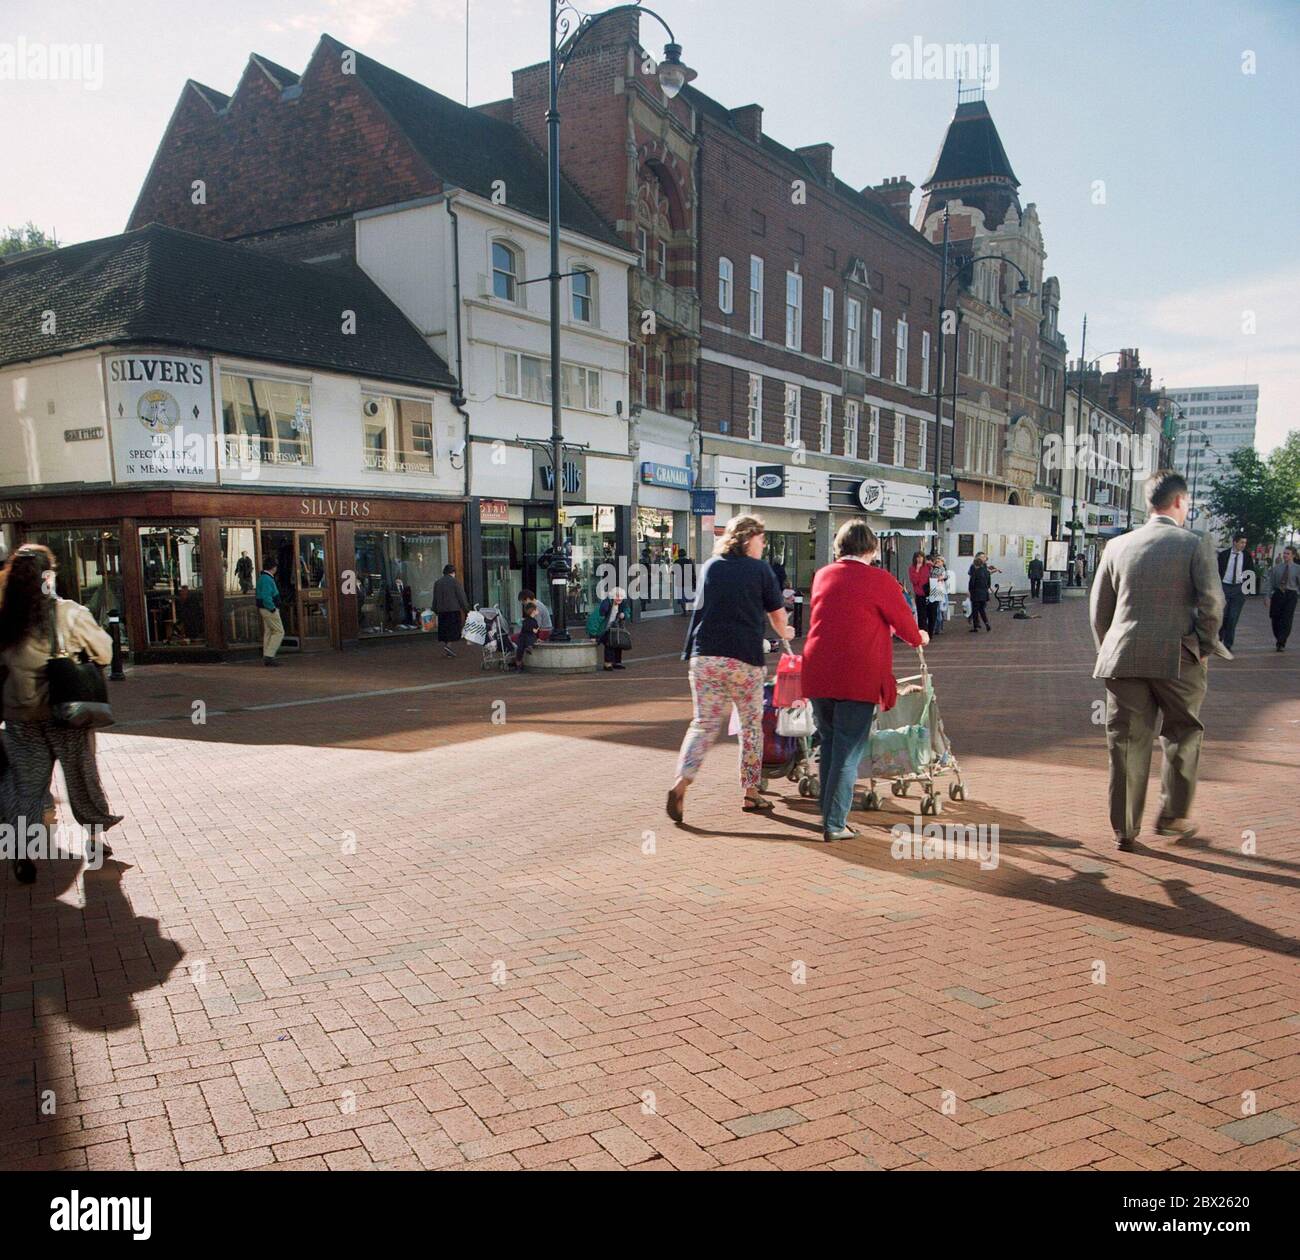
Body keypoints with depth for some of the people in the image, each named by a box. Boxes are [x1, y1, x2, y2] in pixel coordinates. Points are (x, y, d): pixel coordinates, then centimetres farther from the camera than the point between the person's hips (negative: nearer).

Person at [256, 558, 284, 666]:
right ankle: (269, 655, -11)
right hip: (269, 610, -11)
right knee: (279, 632, -8)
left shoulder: (263, 577, 15)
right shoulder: (267, 579, -19)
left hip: (265, 609, 11)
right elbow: (266, 597, -26)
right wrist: (273, 609, -18)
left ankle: (266, 657, 14)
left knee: (268, 632, 12)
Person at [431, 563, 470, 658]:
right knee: (454, 629, -2)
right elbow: (461, 596, -7)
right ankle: (448, 645, -15)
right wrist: (465, 608, 1)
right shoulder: (455, 581, -5)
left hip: (441, 610, 5)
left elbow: (435, 598, 16)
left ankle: (444, 647, 8)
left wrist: (435, 610, 22)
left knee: (443, 629, 10)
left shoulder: (437, 582, 12)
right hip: (453, 609, -5)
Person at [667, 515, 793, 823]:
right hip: (745, 659, -3)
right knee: (751, 725, 12)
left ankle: (681, 783, -14)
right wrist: (785, 632, 33)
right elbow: (777, 615, 12)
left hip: (705, 656, 3)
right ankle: (750, 794, 17)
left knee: (703, 724, 5)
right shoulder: (760, 569, 3)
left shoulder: (710, 566, 13)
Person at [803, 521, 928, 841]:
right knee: (848, 752, 2)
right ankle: (835, 824, 3)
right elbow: (905, 625, 2)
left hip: (818, 673, 5)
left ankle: (829, 815, 24)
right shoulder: (880, 580, -5)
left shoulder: (822, 575, 11)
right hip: (858, 678, -5)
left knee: (828, 746, 17)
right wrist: (919, 637, 25)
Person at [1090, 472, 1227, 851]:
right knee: (1182, 735, 17)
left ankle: (1124, 829, 11)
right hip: (1178, 658, -2)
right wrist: (1206, 643, 5)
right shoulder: (1195, 544, -3)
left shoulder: (1117, 545, 7)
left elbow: (1099, 607, 8)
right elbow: (1211, 600, -10)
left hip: (1123, 658, 3)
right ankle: (1173, 815, 21)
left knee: (1127, 742, 6)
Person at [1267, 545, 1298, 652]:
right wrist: (1269, 597, 4)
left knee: (1286, 620, -5)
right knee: (1275, 619, 7)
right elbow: (1271, 583, 7)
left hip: (1290, 596, -2)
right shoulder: (1276, 567, 4)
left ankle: (1281, 644, 1)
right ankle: (1278, 640, 26)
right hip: (1277, 594, 2)